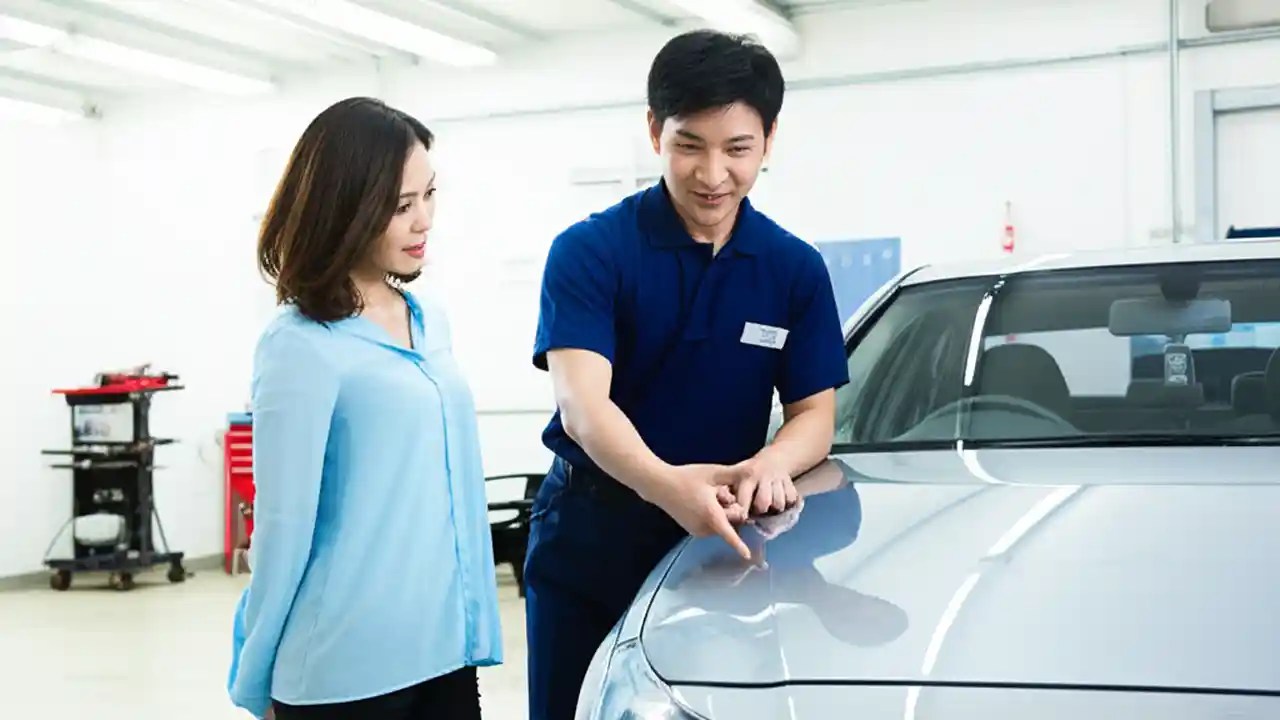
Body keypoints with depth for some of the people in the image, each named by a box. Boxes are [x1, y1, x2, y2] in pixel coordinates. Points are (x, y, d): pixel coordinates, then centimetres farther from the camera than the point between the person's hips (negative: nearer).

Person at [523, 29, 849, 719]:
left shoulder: (797, 268, -2)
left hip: (722, 541, 2)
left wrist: (771, 463, -28)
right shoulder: (589, 250, -13)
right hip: (587, 535, -2)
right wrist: (663, 483, -47)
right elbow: (581, 403, -26)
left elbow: (814, 413, -3)